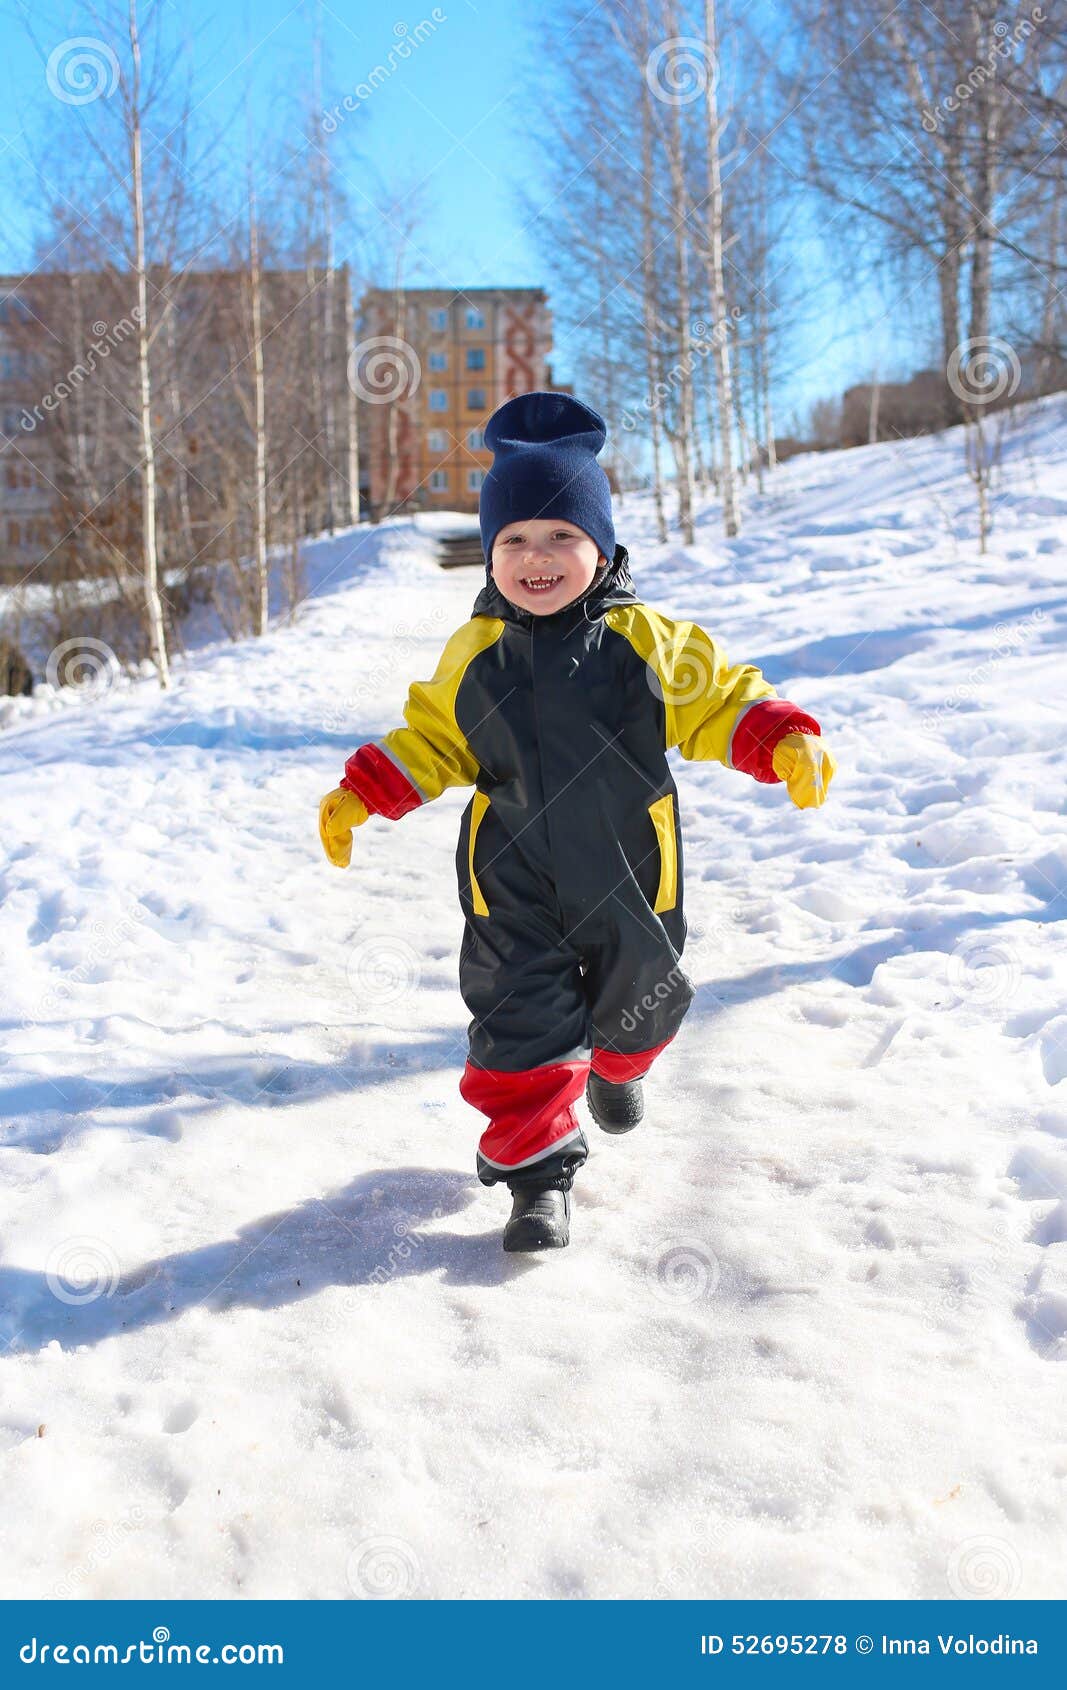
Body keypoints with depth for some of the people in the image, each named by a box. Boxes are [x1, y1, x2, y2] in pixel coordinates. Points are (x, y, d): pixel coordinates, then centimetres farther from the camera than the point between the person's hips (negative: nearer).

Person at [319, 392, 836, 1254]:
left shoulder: (647, 638, -8)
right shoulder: (474, 653, -3)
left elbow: (720, 701, -3)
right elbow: (433, 740, 8)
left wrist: (783, 739, -20)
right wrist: (362, 793, -2)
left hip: (628, 877, 1)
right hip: (515, 886, 0)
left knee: (639, 995, 22)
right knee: (522, 1020, -3)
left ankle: (617, 1064, 58)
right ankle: (536, 1169, 13)